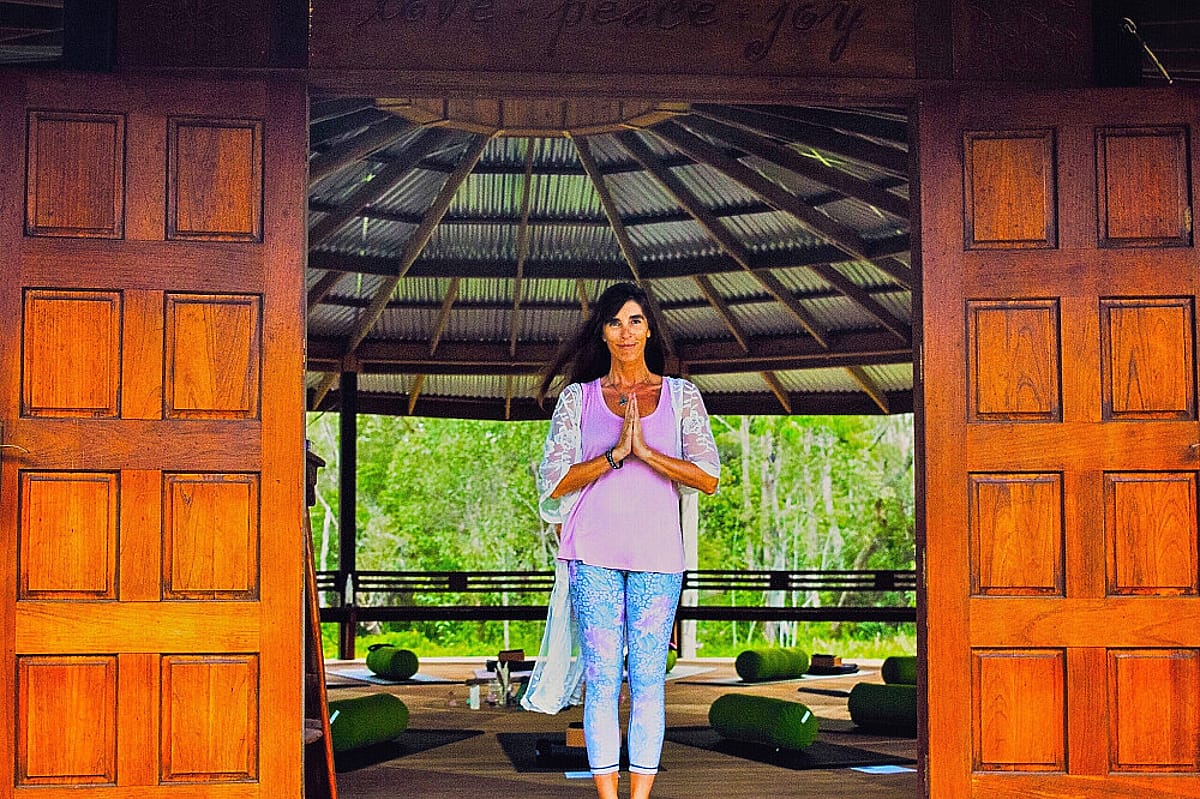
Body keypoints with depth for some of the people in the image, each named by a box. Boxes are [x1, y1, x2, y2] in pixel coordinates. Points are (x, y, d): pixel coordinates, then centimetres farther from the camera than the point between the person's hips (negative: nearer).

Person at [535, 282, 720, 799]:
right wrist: (615, 455, -12)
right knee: (601, 680, -1)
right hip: (593, 554, 0)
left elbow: (708, 477, -1)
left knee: (648, 681, 0)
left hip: (656, 555, 0)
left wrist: (647, 452, -13)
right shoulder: (578, 397, 8)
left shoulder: (682, 396, 8)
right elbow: (554, 481, 0)